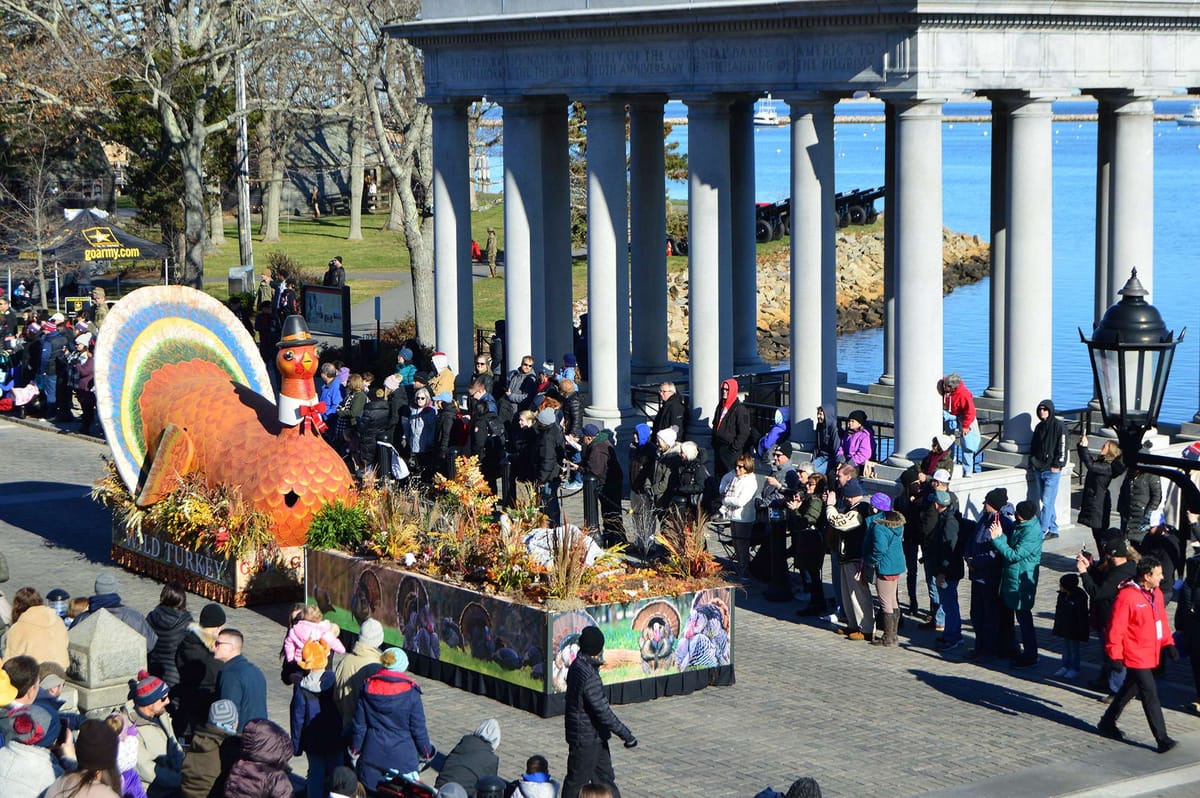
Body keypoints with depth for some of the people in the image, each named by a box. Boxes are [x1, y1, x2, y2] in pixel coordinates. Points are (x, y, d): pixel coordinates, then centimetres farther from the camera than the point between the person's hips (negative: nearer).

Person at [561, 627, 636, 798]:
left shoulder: (577, 666, 4)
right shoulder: (588, 676, -28)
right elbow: (603, 712, -26)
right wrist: (626, 735, -18)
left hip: (595, 737, 10)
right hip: (586, 739, -10)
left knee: (605, 776, 16)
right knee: (577, 782, 6)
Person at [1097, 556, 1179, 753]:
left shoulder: (1156, 594, 7)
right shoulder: (1126, 596, -19)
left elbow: (1162, 621, 19)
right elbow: (1116, 628, -17)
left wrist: (1168, 643, 7)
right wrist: (1115, 655, -16)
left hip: (1151, 655, 9)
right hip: (1136, 656, -9)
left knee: (1130, 689, 20)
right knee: (1150, 694, -9)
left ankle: (1108, 723, 36)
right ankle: (1162, 738, -8)